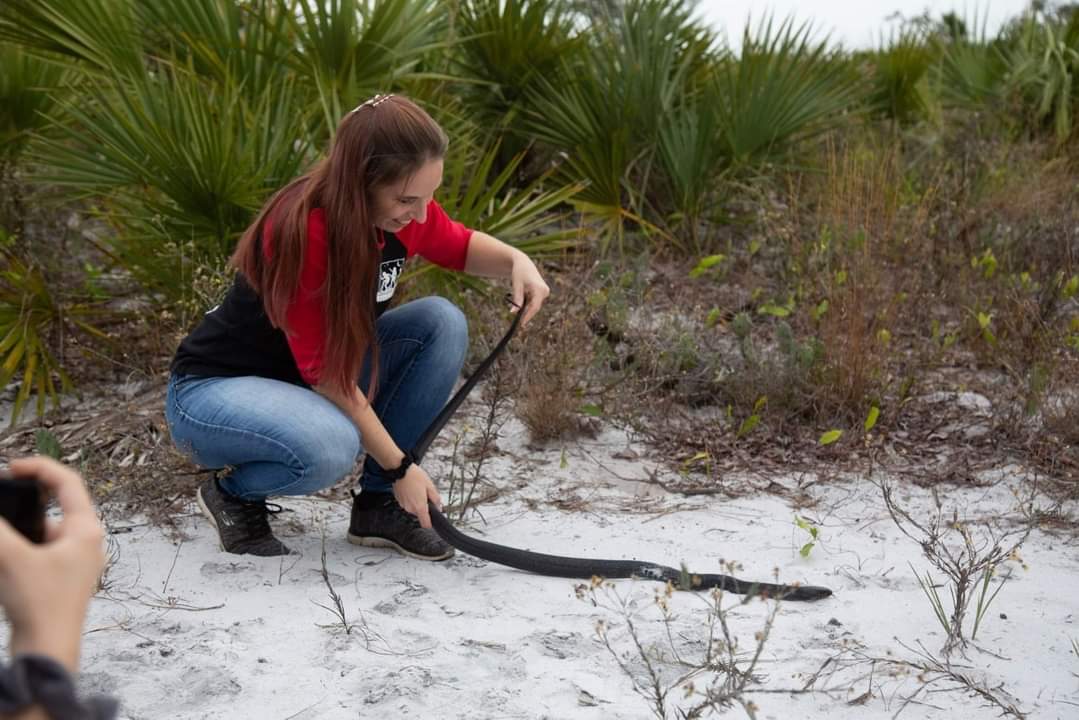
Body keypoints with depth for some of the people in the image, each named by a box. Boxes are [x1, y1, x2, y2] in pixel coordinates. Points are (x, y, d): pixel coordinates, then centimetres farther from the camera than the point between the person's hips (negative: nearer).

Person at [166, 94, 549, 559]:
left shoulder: (406, 210, -11)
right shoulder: (303, 229, -31)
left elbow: (461, 247, 11)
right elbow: (323, 372, -27)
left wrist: (516, 261, -12)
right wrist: (399, 467, -23)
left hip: (319, 387, 8)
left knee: (442, 323, -12)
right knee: (330, 446, -38)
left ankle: (377, 504, -3)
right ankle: (232, 494, -3)